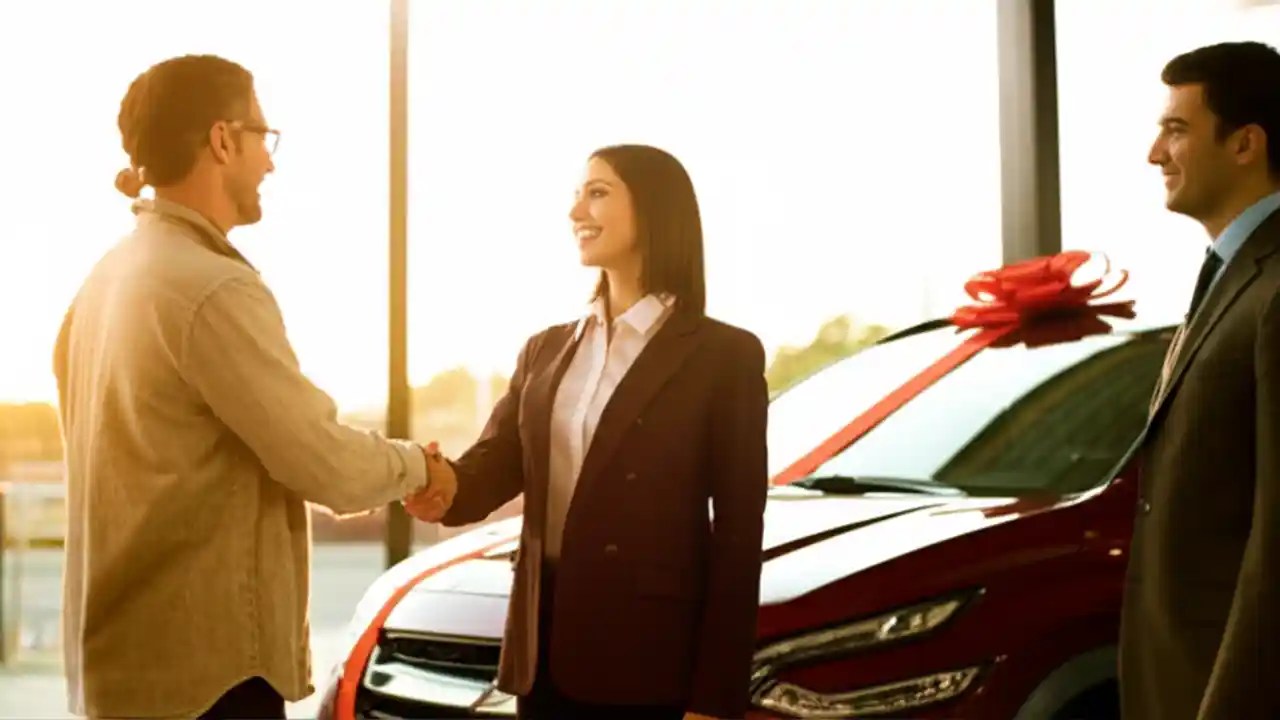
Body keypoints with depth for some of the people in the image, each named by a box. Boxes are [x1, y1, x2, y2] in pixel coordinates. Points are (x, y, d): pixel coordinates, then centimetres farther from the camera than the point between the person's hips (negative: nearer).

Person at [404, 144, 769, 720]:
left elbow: (738, 536, -6)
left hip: (651, 657, -5)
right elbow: (499, 461, 2)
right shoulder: (546, 350, 15)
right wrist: (445, 487, -22)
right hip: (547, 643, 5)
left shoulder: (725, 355, -3)